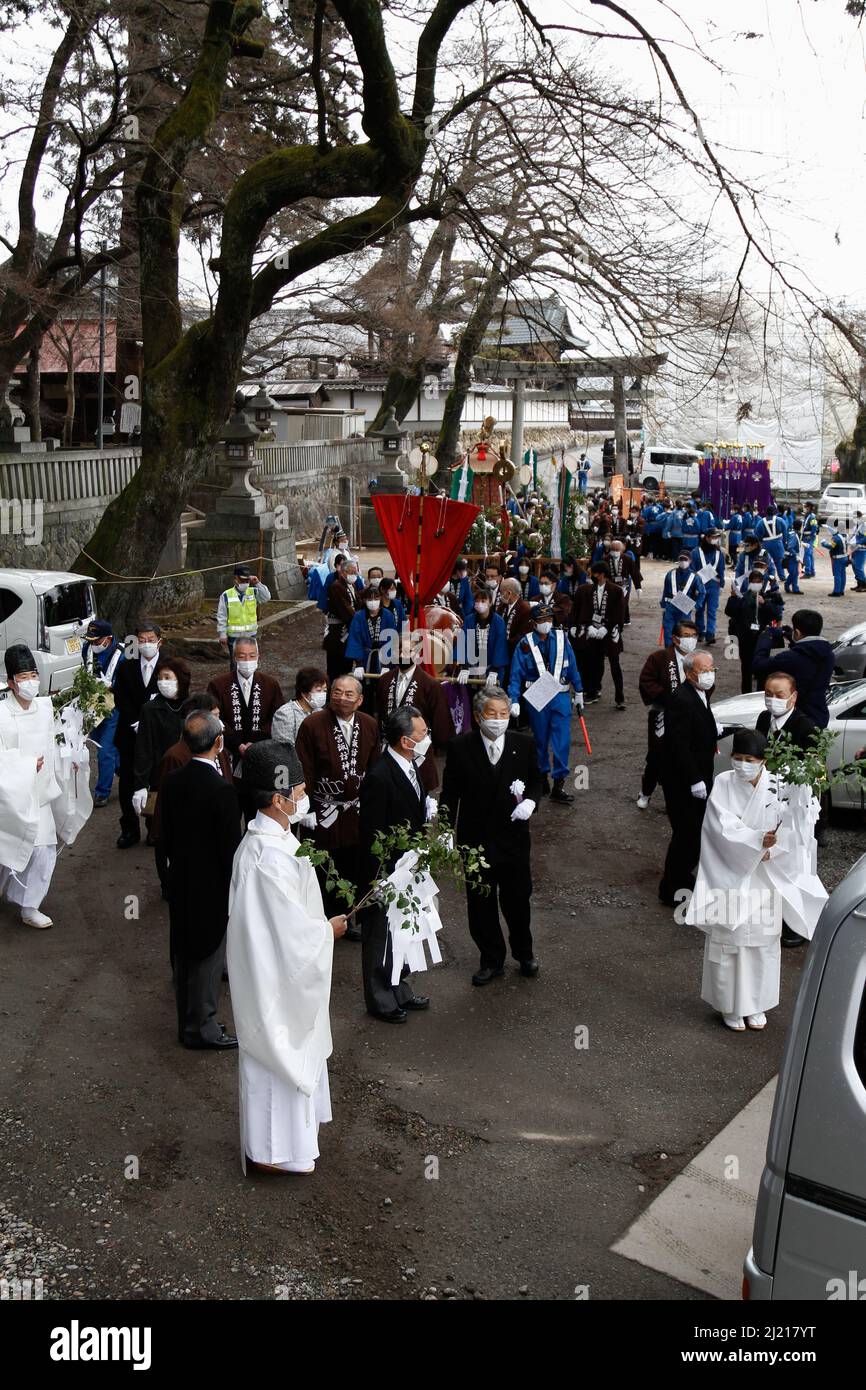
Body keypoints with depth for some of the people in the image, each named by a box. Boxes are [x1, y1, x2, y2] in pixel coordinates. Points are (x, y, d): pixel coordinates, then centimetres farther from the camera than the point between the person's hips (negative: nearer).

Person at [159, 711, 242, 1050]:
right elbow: (230, 848, -19)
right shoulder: (222, 790, -24)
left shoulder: (171, 783, -4)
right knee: (208, 958, 7)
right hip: (212, 889, -7)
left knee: (185, 955, 19)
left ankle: (188, 1023, 34)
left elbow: (164, 837, 5)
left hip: (179, 884, 7)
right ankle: (202, 1028, 18)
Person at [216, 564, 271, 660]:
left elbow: (266, 598, -16)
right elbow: (221, 617, -4)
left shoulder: (253, 592, 1)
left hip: (251, 635, 2)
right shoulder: (226, 595, -6)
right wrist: (222, 635, -6)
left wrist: (258, 583, -23)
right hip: (234, 637, -2)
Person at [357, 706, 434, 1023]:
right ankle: (380, 1000, 28)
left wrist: (427, 809, 0)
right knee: (380, 938, 11)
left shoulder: (410, 766, 1)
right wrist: (379, 881, -21)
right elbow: (372, 835, -24)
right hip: (385, 877, -9)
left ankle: (400, 990, 42)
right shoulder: (379, 778, -27)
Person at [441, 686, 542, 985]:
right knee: (481, 905, 12)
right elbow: (449, 792, -2)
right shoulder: (461, 748, -9)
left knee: (518, 901, 14)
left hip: (514, 839, 1)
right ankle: (492, 960, 30)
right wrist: (447, 830, -6)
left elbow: (536, 780, 9)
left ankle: (524, 952, 39)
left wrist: (530, 801, -11)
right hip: (475, 841, -1)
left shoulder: (524, 744, -5)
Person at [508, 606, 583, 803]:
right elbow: (516, 675, -6)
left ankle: (559, 785, -2)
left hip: (560, 697, 1)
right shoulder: (525, 645, -5)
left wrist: (578, 692, 14)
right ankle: (542, 777, 29)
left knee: (562, 740, -6)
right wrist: (514, 701, -14)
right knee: (540, 740, 11)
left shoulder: (562, 639, 1)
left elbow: (572, 667, 10)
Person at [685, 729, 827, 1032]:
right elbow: (724, 828, -17)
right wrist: (758, 841, -29)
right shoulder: (723, 785, -9)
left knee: (762, 939, 11)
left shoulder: (778, 788, -6)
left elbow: (792, 833, -9)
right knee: (729, 940, 4)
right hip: (731, 876, -1)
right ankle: (731, 1006, 19)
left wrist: (770, 851, -25)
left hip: (765, 878, 2)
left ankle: (756, 1004, 27)